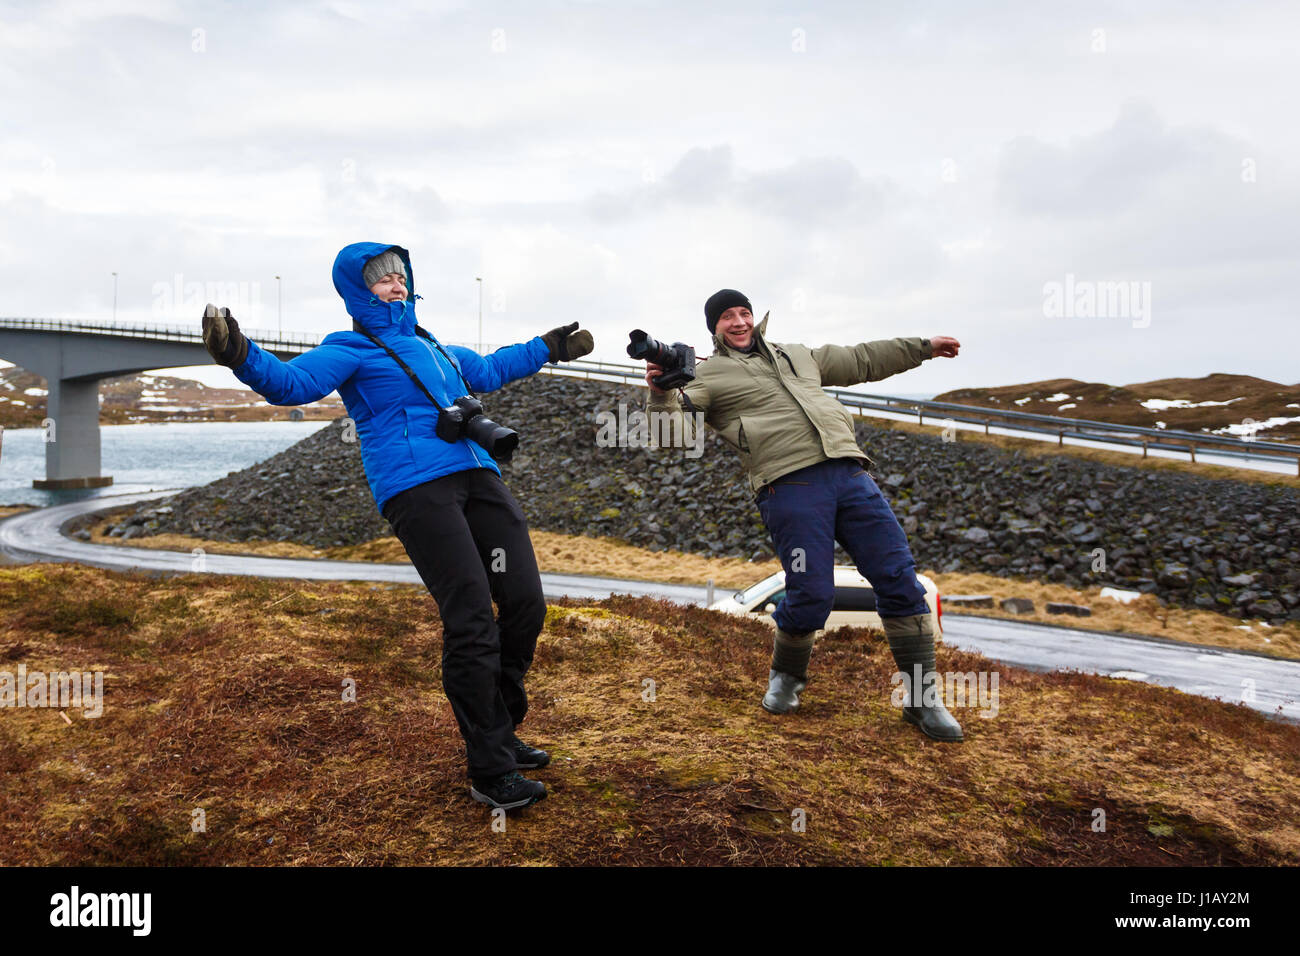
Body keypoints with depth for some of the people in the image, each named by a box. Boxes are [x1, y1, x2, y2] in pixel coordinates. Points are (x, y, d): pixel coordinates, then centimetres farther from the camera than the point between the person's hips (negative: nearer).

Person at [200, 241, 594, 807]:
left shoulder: (431, 345, 28)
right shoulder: (351, 349, 7)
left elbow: (489, 370, 45)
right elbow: (291, 382, -10)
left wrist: (549, 348, 54)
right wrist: (240, 355, -29)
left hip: (476, 475, 8)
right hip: (414, 485, -7)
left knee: (524, 603, 2)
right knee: (472, 623, -13)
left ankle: (500, 734, 21)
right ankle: (489, 771, -3)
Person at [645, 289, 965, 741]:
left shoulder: (797, 356, 28)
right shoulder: (708, 375, 12)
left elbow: (861, 360, 37)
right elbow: (675, 428, -1)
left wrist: (923, 346, 41)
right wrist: (661, 393, -20)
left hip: (849, 474, 5)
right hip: (790, 485, -5)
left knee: (900, 583, 0)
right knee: (811, 596, -12)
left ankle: (922, 698, 12)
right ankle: (785, 678, 21)